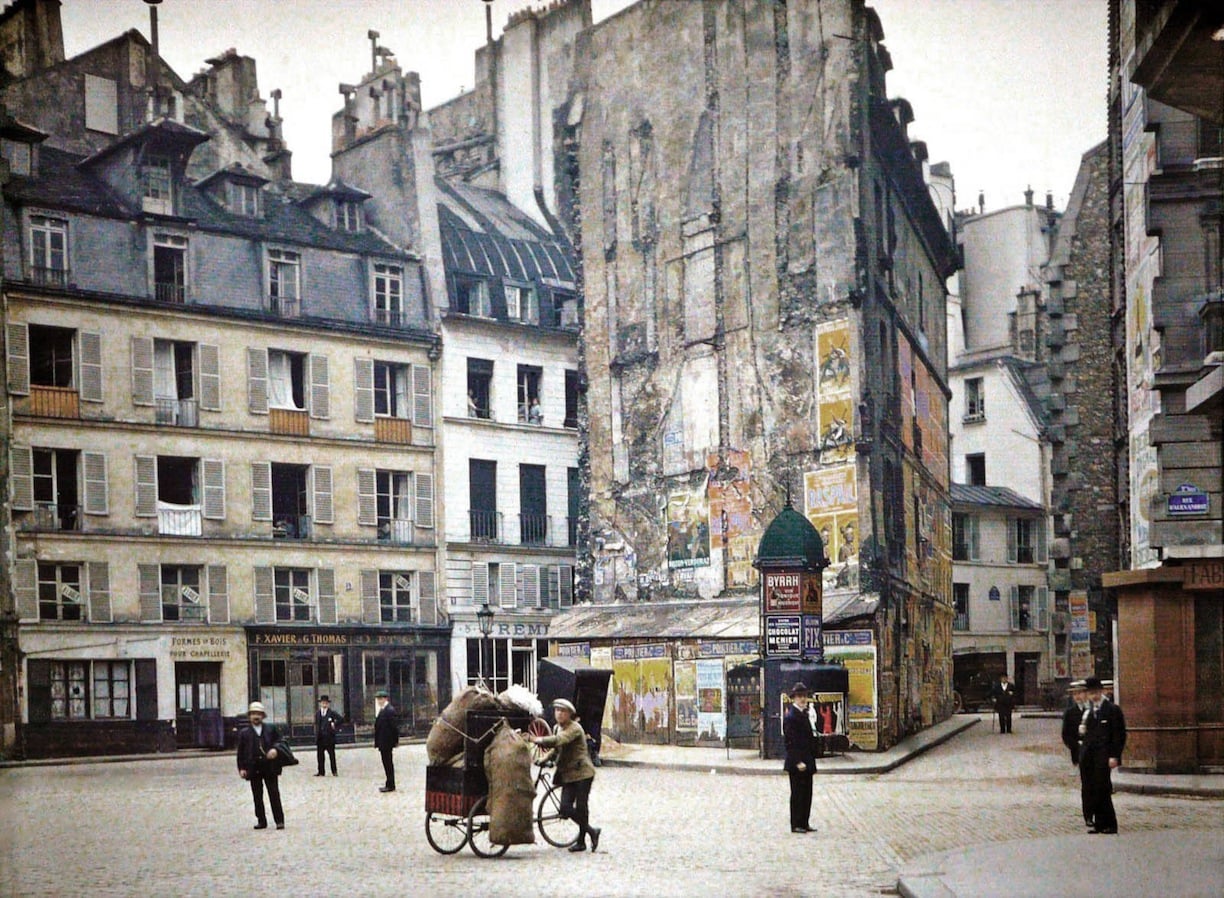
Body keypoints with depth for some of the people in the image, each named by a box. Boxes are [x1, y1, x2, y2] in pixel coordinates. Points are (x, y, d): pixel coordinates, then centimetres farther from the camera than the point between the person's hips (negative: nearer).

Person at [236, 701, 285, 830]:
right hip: (254, 768, 1)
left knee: (274, 794, -1)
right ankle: (261, 821, 12)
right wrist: (241, 768, -4)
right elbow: (241, 752, 5)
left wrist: (275, 749, -13)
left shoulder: (271, 729, 9)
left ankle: (279, 820, 2)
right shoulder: (244, 733, 7)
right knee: (257, 796, 5)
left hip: (270, 767, -1)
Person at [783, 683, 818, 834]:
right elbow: (790, 742, -19)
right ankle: (796, 825, 7)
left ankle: (804, 823, 20)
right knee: (797, 793, -1)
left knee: (807, 793, 12)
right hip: (796, 762, -9)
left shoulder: (804, 714, 14)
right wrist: (798, 762, -23)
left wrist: (812, 761, 17)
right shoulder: (791, 717, -15)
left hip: (806, 762, 9)